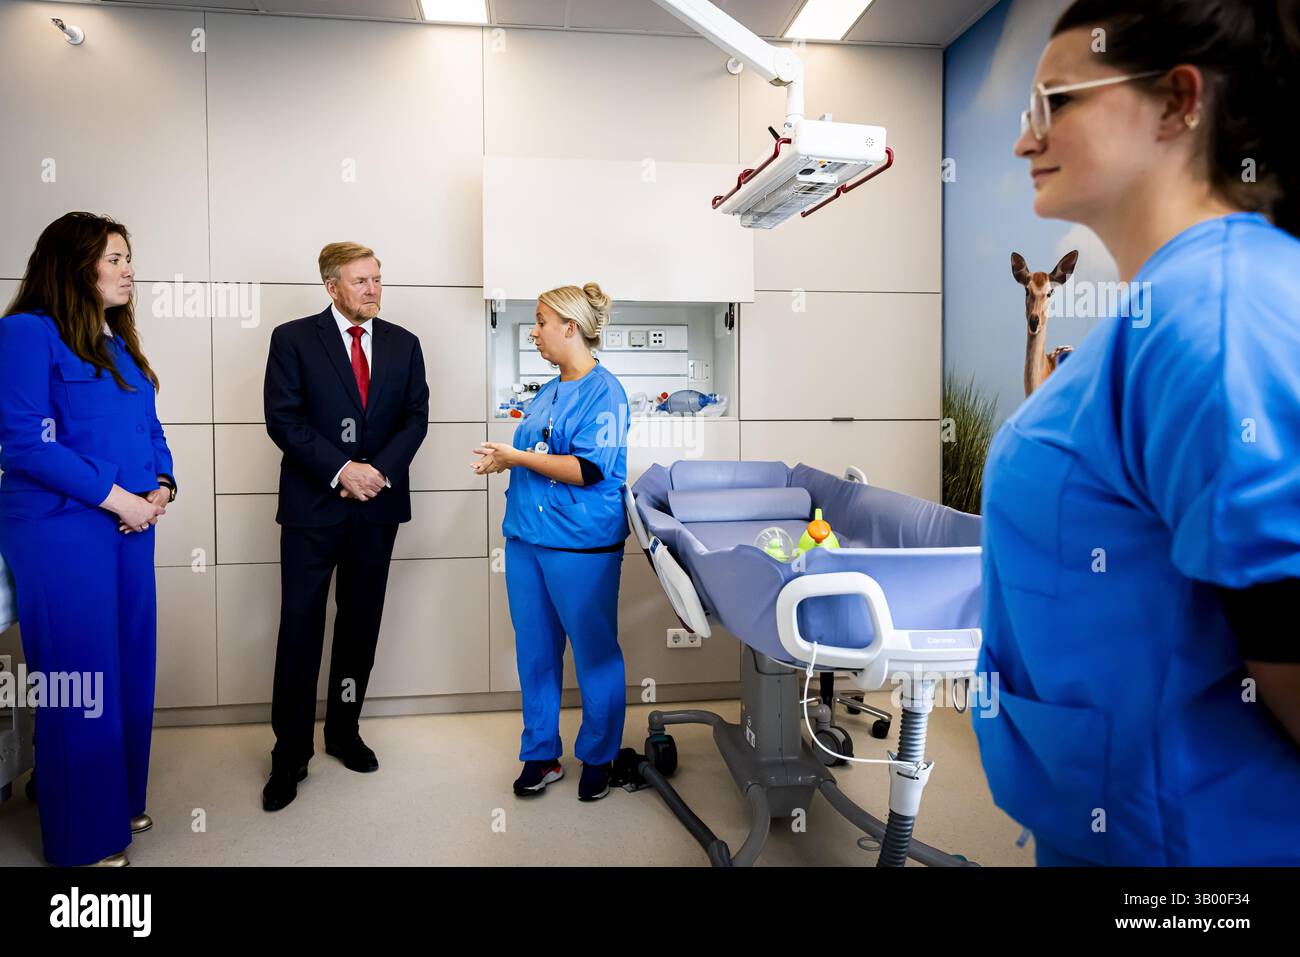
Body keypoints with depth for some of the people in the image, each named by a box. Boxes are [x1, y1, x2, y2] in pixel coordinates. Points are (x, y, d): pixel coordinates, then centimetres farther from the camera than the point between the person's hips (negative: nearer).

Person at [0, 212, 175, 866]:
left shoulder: (119, 343, 16)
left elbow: (150, 430, 16)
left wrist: (161, 488, -2)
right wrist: (115, 496, -16)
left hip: (131, 525, 7)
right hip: (62, 529, -7)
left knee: (129, 666, 12)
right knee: (77, 678, 2)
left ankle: (121, 802, 29)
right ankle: (84, 837, 18)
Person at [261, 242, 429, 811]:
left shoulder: (403, 344, 9)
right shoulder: (293, 339, 0)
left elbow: (415, 417, 4)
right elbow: (283, 420, -7)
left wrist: (380, 471, -11)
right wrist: (340, 471, -16)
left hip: (378, 505, 3)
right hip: (312, 506, -3)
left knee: (360, 624, 11)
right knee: (300, 628, 0)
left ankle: (344, 732, 27)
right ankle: (291, 753, 13)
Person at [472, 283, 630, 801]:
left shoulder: (604, 391, -11)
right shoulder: (548, 392, 14)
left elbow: (589, 470, -20)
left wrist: (518, 457, -14)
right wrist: (504, 460, 5)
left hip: (582, 545, -8)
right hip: (527, 538, 8)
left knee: (595, 654, 6)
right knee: (534, 652, 13)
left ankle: (598, 758, 24)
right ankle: (541, 754, 28)